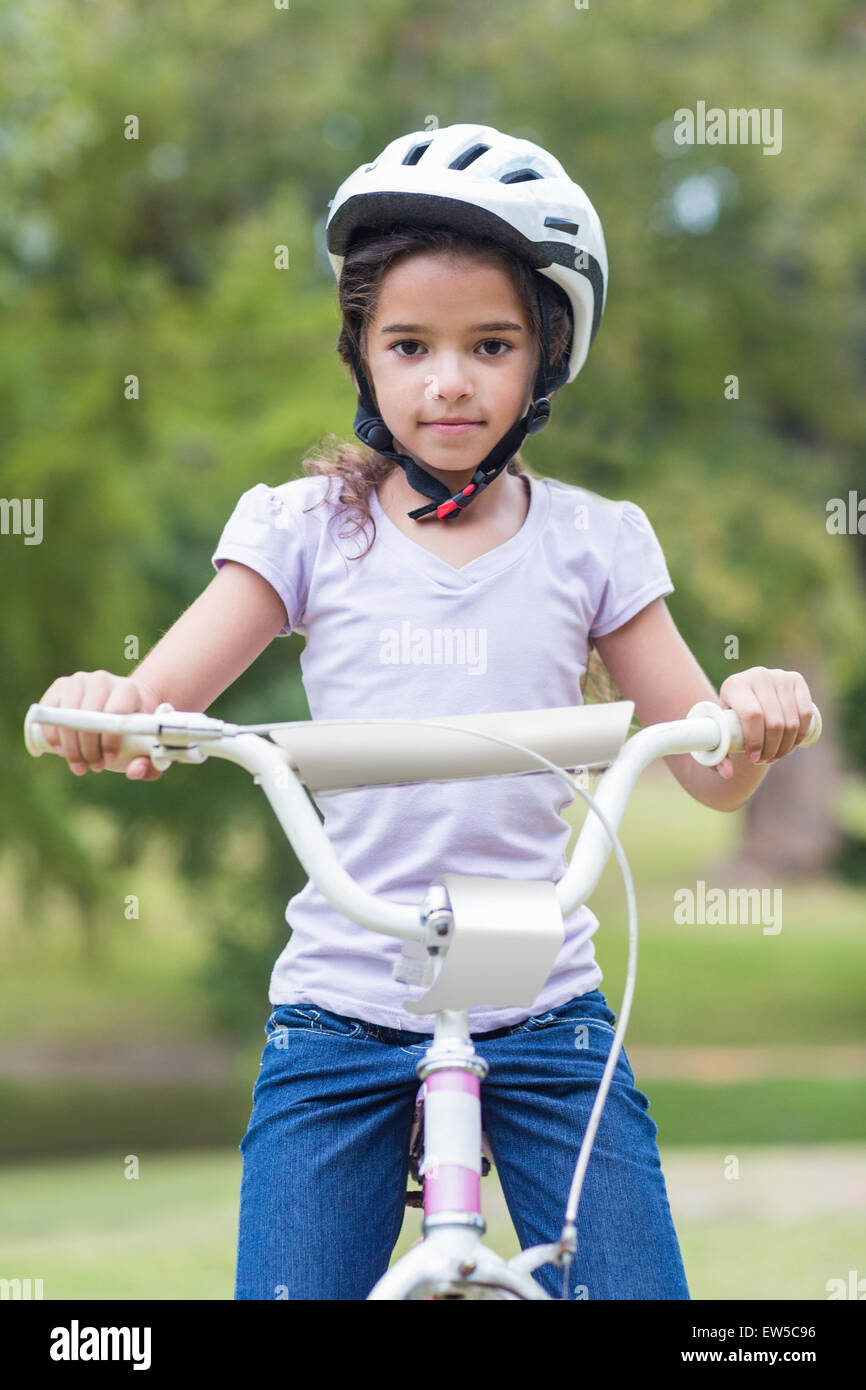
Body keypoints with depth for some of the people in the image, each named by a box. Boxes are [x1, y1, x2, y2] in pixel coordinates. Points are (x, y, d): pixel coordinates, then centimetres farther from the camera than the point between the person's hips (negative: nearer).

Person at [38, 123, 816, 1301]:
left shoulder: (591, 543, 5)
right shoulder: (307, 530, 3)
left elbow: (711, 773, 5)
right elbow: (154, 703, -4)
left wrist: (760, 718, -19)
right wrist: (100, 706, -29)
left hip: (543, 1017, 1)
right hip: (342, 1014, 0)